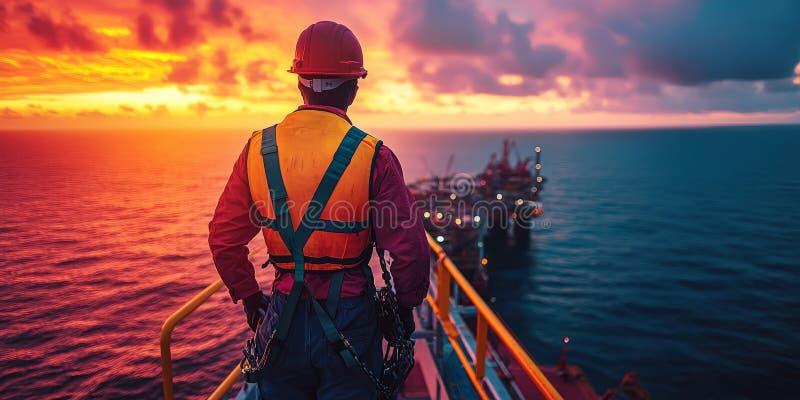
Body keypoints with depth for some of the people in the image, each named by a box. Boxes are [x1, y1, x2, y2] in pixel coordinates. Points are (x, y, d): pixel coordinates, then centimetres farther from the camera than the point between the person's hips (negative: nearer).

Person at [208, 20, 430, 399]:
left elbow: (224, 238, 2)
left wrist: (250, 298, 16)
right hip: (349, 319, -2)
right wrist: (406, 307, 4)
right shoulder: (372, 156, -14)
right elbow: (409, 250, -14)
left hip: (284, 318, 3)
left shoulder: (259, 148, -4)